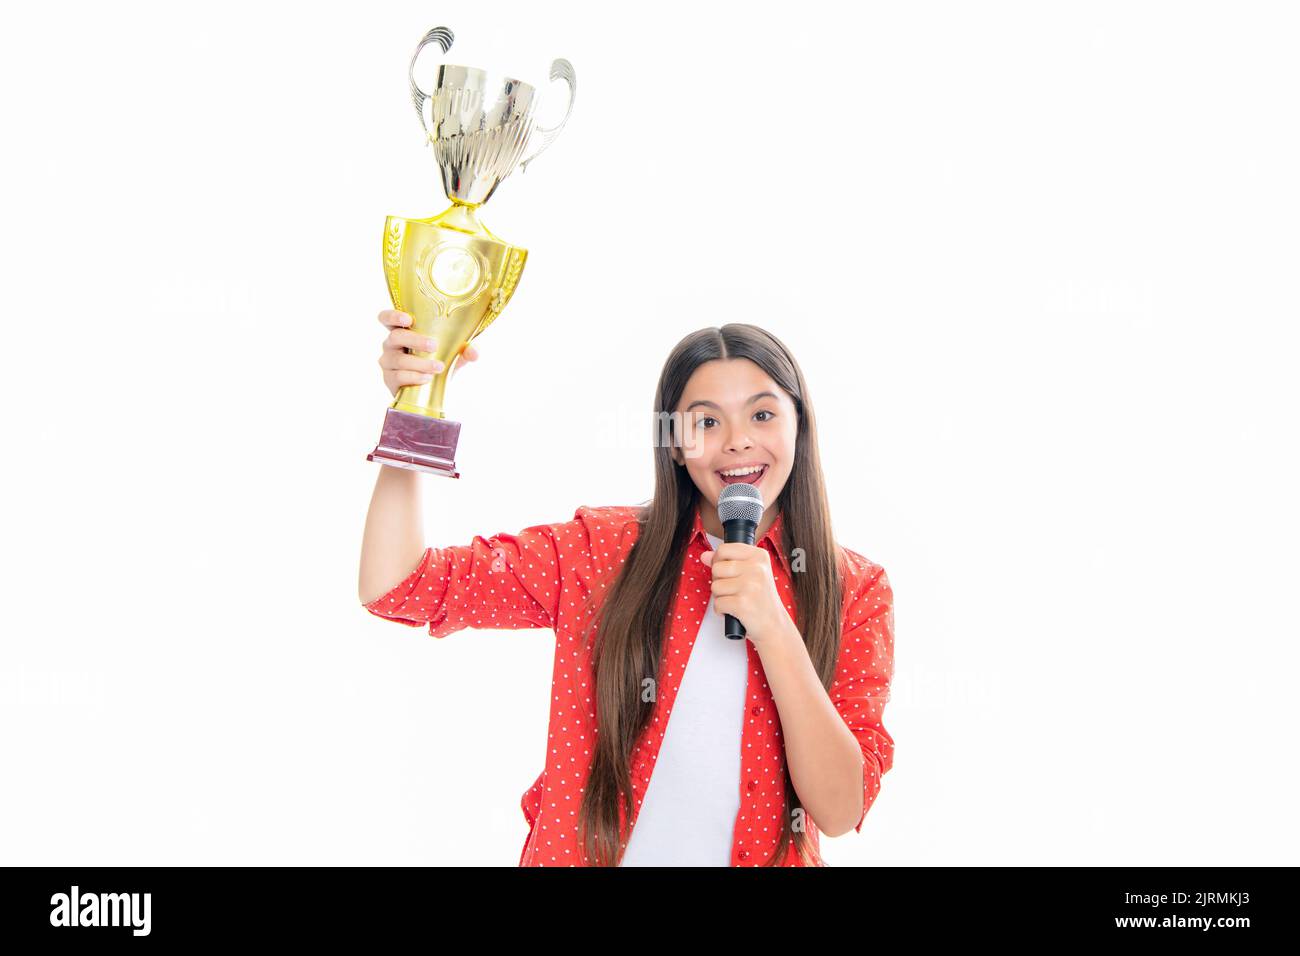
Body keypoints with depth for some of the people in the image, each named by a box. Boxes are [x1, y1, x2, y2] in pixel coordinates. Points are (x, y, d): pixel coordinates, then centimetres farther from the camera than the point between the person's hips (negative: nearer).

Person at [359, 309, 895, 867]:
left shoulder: (855, 591, -4)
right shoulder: (602, 549, -4)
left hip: (762, 853, 0)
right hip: (581, 852, 1)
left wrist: (773, 629, -21)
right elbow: (394, 588, -10)